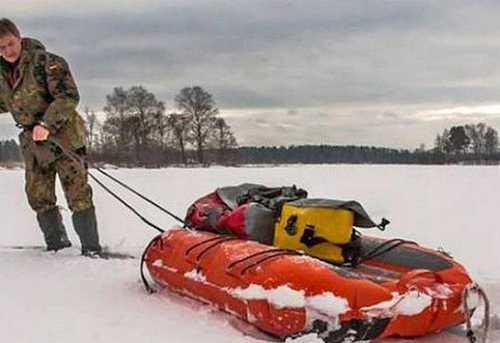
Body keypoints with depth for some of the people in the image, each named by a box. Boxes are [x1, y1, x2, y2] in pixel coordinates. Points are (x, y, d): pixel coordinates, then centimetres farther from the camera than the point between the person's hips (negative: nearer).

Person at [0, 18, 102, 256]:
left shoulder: (45, 61, -14)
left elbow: (68, 97, -21)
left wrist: (47, 124, -30)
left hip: (63, 136, -7)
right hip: (32, 141, 7)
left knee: (78, 195, -7)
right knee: (38, 197, 10)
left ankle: (92, 249, -2)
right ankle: (56, 243, 25)